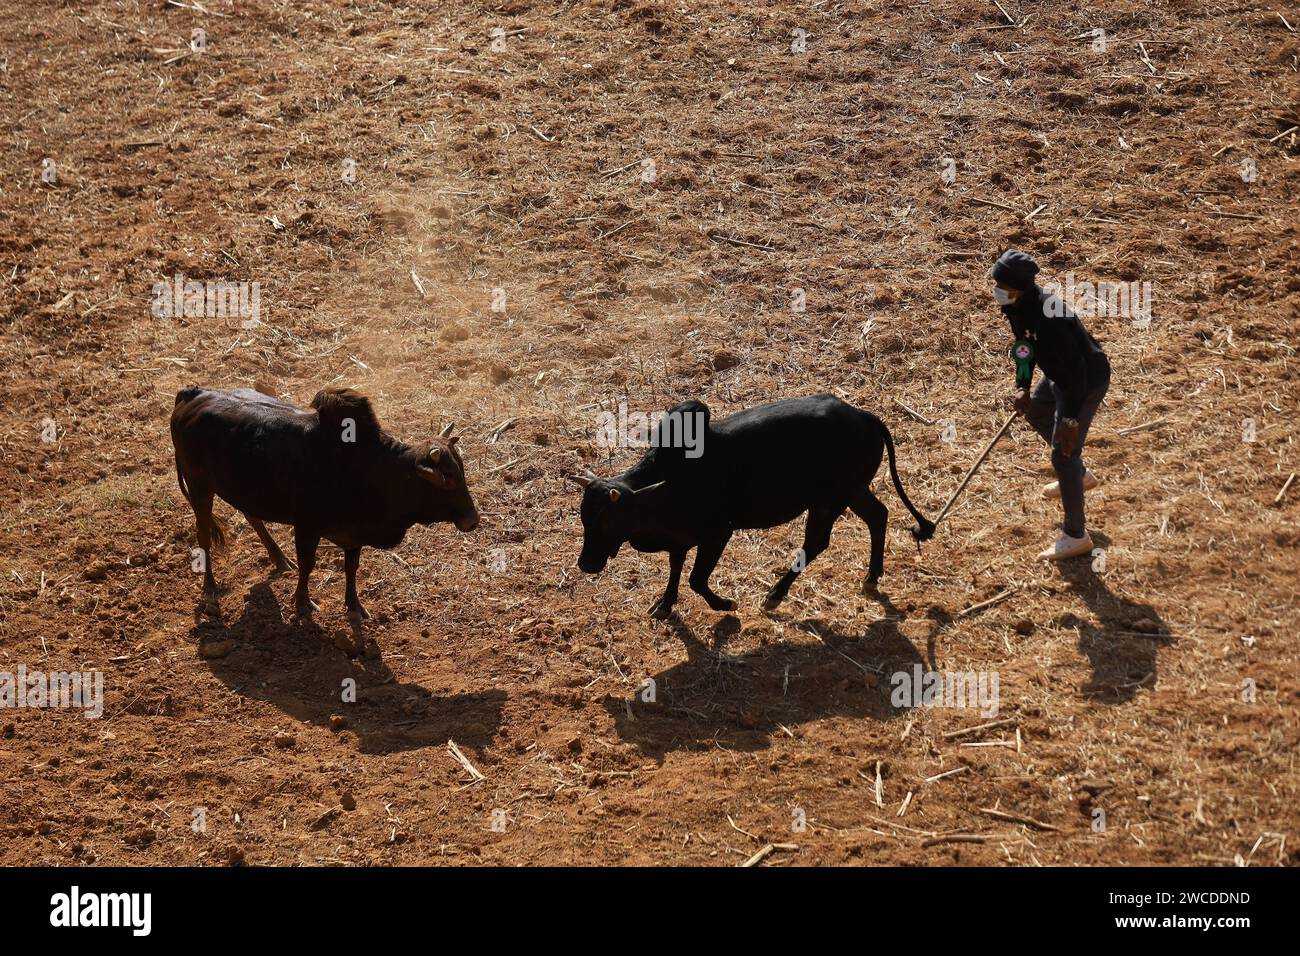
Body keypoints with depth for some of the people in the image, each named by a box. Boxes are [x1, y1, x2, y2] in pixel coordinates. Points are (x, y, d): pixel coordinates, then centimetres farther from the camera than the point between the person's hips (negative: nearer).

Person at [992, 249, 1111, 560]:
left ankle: (1076, 536, 7)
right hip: (1060, 375, 10)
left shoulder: (1045, 315, -36)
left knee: (1063, 455, -6)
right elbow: (1025, 346, 9)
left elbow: (1075, 368, -33)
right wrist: (1022, 386, -3)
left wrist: (1071, 420, -31)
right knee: (1035, 412, 33)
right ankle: (1080, 476, 50)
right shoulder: (1015, 305, -8)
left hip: (1086, 380, -10)